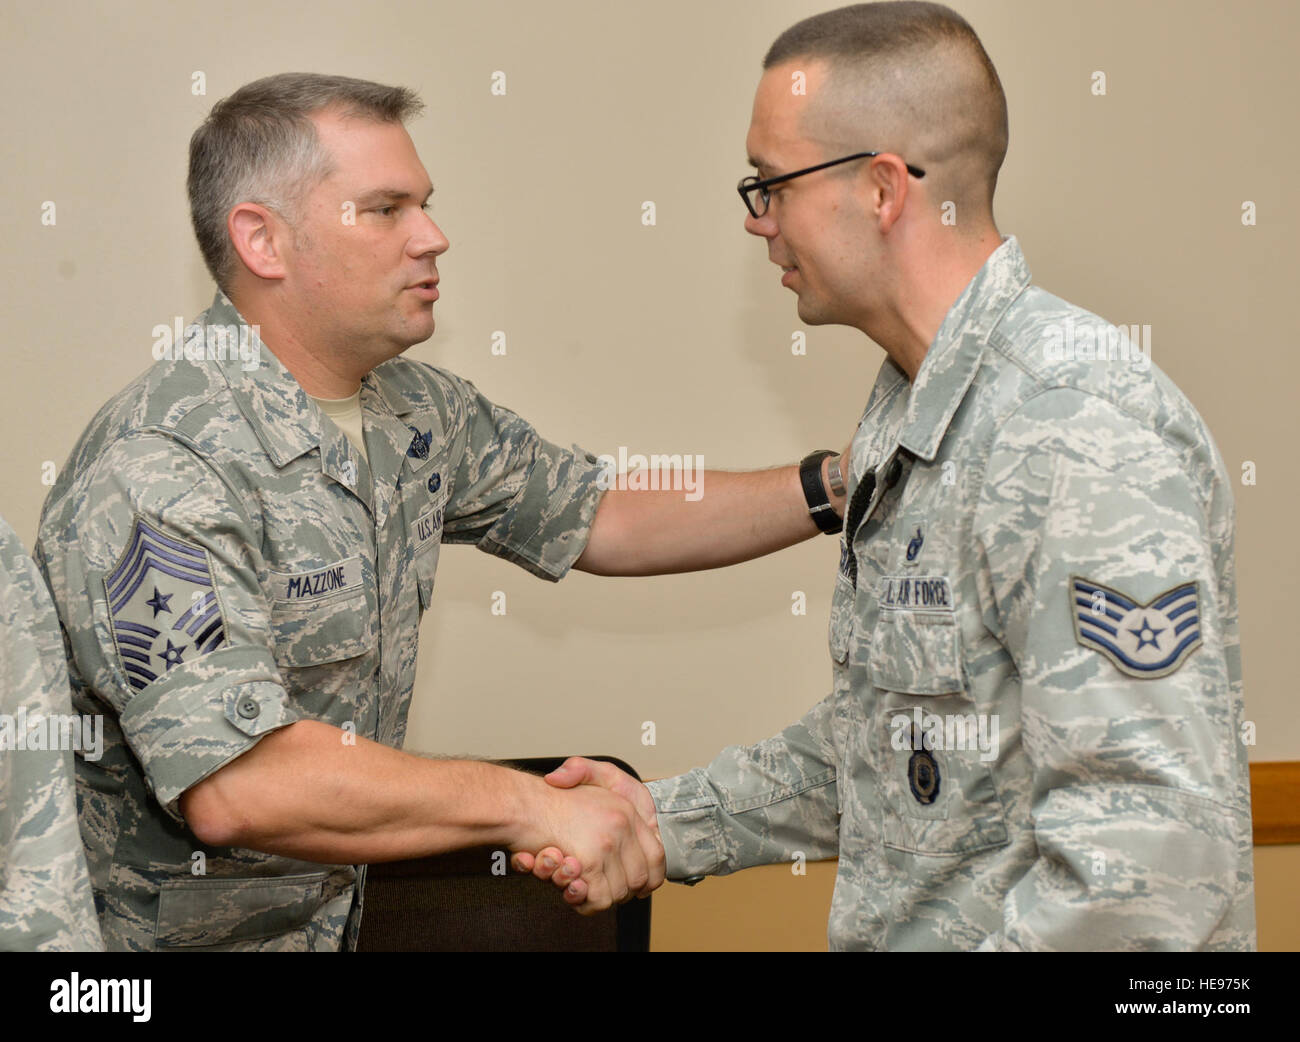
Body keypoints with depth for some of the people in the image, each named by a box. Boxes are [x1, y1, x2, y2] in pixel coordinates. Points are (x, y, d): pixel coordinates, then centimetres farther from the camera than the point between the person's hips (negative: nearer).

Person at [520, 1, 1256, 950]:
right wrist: (671, 821, 10)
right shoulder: (910, 412, 10)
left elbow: (1153, 845, -28)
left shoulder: (1080, 428, -22)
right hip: (891, 932, 8)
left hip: (1018, 938, -8)